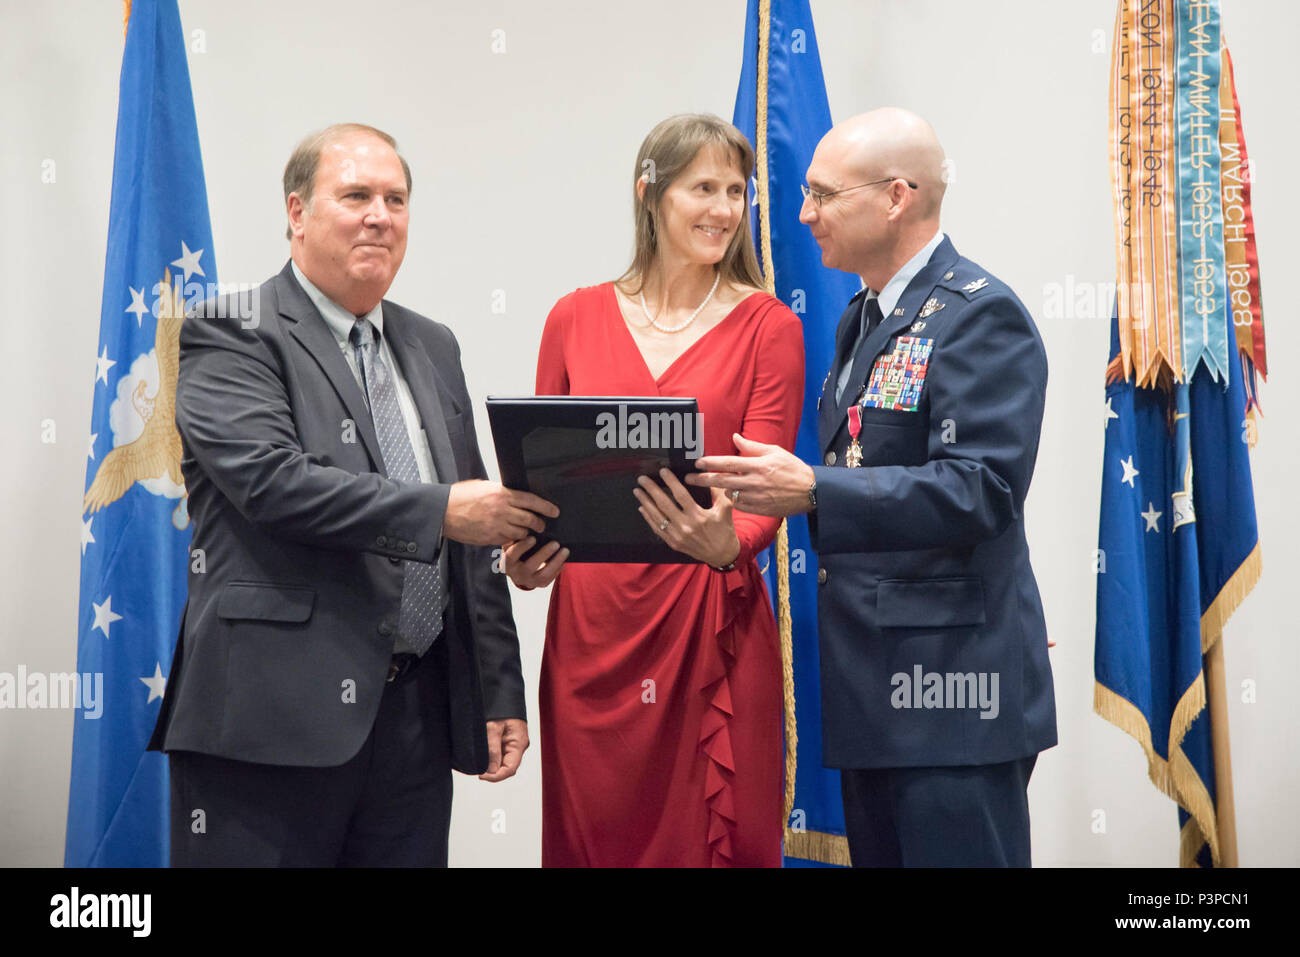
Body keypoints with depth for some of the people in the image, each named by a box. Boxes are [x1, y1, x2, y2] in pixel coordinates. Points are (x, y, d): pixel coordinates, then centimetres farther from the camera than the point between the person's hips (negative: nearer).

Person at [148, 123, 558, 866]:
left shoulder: (433, 347, 17)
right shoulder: (230, 337, -2)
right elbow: (272, 478, -19)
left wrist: (500, 693, 12)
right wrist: (440, 511, -19)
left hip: (420, 715, 6)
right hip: (276, 718, -5)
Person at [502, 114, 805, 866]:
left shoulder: (767, 326, 2)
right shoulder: (576, 318, 8)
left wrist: (729, 544, -25)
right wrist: (522, 550, -7)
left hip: (710, 626, -2)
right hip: (590, 621, 2)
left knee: (710, 837, 3)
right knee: (593, 837, 9)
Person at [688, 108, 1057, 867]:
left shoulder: (979, 314, -12)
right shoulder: (864, 317, 17)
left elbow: (980, 489, -23)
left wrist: (812, 490, -28)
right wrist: (762, 490, 8)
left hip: (949, 682, -9)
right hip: (872, 679, 9)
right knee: (878, 854, 16)